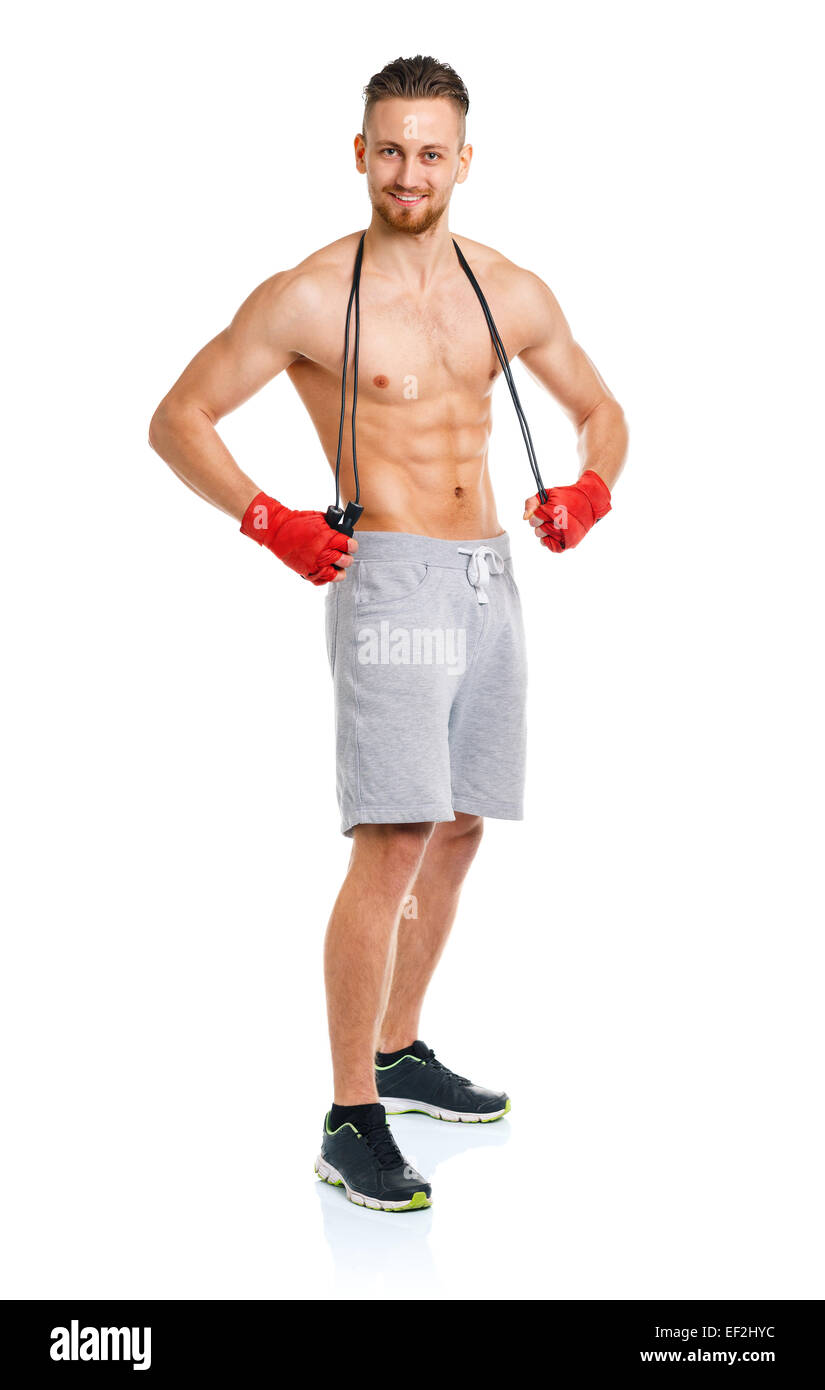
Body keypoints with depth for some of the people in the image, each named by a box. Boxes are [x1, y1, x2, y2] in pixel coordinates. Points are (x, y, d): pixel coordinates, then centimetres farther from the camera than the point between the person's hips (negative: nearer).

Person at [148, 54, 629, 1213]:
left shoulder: (511, 293, 10)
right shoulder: (310, 298, -6)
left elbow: (600, 410, 21)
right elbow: (177, 420, -3)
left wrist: (591, 488, 1)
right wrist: (268, 521, -15)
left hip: (491, 581, 6)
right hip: (390, 582, -6)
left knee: (458, 833, 12)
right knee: (390, 846, -14)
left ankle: (400, 1053, 29)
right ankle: (351, 1121, -6)